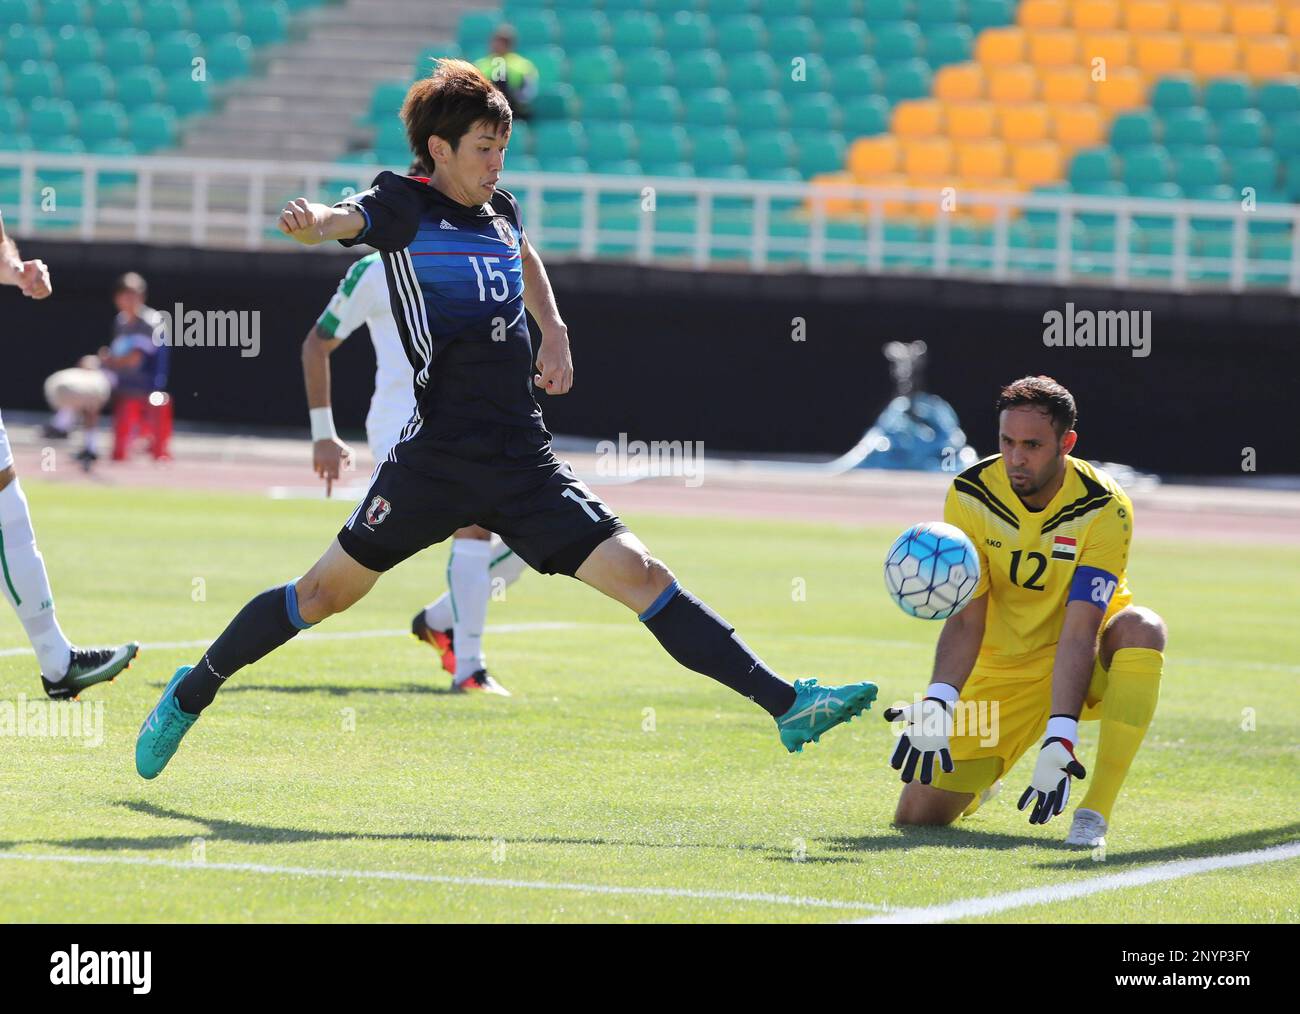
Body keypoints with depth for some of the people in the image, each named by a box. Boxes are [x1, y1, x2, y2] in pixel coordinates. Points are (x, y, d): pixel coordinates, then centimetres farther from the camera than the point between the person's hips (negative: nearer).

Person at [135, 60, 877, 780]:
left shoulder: (502, 211, 15)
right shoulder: (405, 207, -2)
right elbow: (345, 220, -21)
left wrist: (555, 333, 24)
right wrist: (313, 222, -43)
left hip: (524, 462, 4)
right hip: (438, 453, -4)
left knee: (639, 574, -5)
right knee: (329, 590, 2)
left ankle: (787, 704, -11)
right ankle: (192, 694, 22)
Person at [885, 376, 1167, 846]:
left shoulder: (1103, 508, -22)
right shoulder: (969, 495, -13)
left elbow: (1080, 630, -30)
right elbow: (965, 619, -17)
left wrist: (1060, 739, -41)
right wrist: (938, 703, -35)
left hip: (1086, 667, -2)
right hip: (1002, 670, 2)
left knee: (1141, 628, -37)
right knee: (918, 814, -8)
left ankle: (1095, 812, -32)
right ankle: (982, 776, 31)